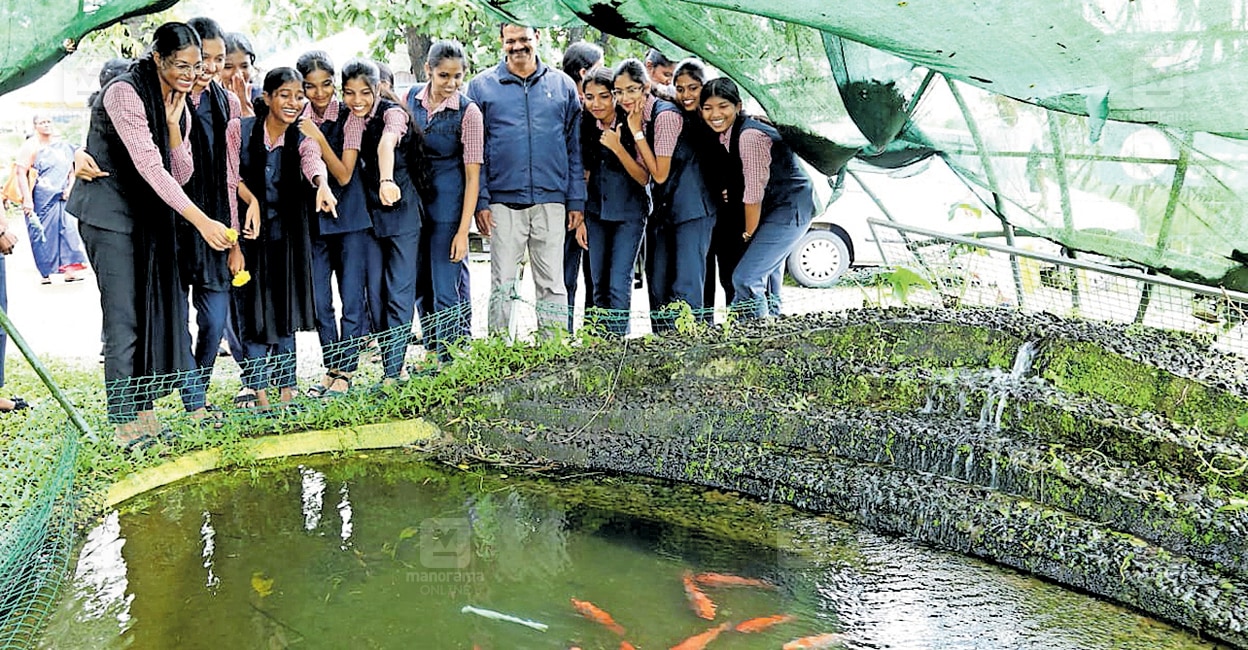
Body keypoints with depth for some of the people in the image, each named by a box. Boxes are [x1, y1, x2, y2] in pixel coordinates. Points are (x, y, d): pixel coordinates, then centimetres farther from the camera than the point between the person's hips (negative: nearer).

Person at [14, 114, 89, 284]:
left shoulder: (63, 146, 12)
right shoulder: (30, 146, -3)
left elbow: (71, 170, 20)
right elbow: (21, 173, -10)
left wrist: (69, 188, 1)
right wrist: (27, 199, -17)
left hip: (62, 198, 4)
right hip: (40, 199, -4)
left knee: (68, 230, -4)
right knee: (42, 233, -1)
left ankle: (70, 270, -3)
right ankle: (45, 273, 4)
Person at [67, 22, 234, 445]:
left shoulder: (180, 107, 7)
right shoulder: (125, 93, -17)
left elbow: (181, 175, 2)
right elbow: (149, 167, -26)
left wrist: (174, 124, -11)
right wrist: (201, 221, -32)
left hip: (150, 216, 8)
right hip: (109, 214, -8)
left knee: (157, 311, 6)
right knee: (123, 318, -10)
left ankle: (143, 411, 15)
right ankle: (125, 422, -5)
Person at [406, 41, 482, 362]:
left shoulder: (468, 112, -11)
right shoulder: (411, 99, 3)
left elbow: (473, 175, -11)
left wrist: (463, 231, -14)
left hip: (448, 206, -5)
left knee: (448, 291, -6)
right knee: (422, 287, 14)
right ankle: (431, 355, 27)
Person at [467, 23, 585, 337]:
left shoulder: (563, 86, 10)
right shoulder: (481, 86, 6)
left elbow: (575, 147, 10)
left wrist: (576, 201, 3)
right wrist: (480, 202, -5)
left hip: (551, 202, 1)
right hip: (503, 202, -1)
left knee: (552, 284, 5)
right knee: (502, 284, 4)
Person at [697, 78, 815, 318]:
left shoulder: (750, 136, -24)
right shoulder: (724, 134, 3)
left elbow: (754, 192, -20)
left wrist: (748, 235, -10)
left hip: (791, 208, -9)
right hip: (772, 207, 9)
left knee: (745, 278, -14)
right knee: (762, 276, 13)